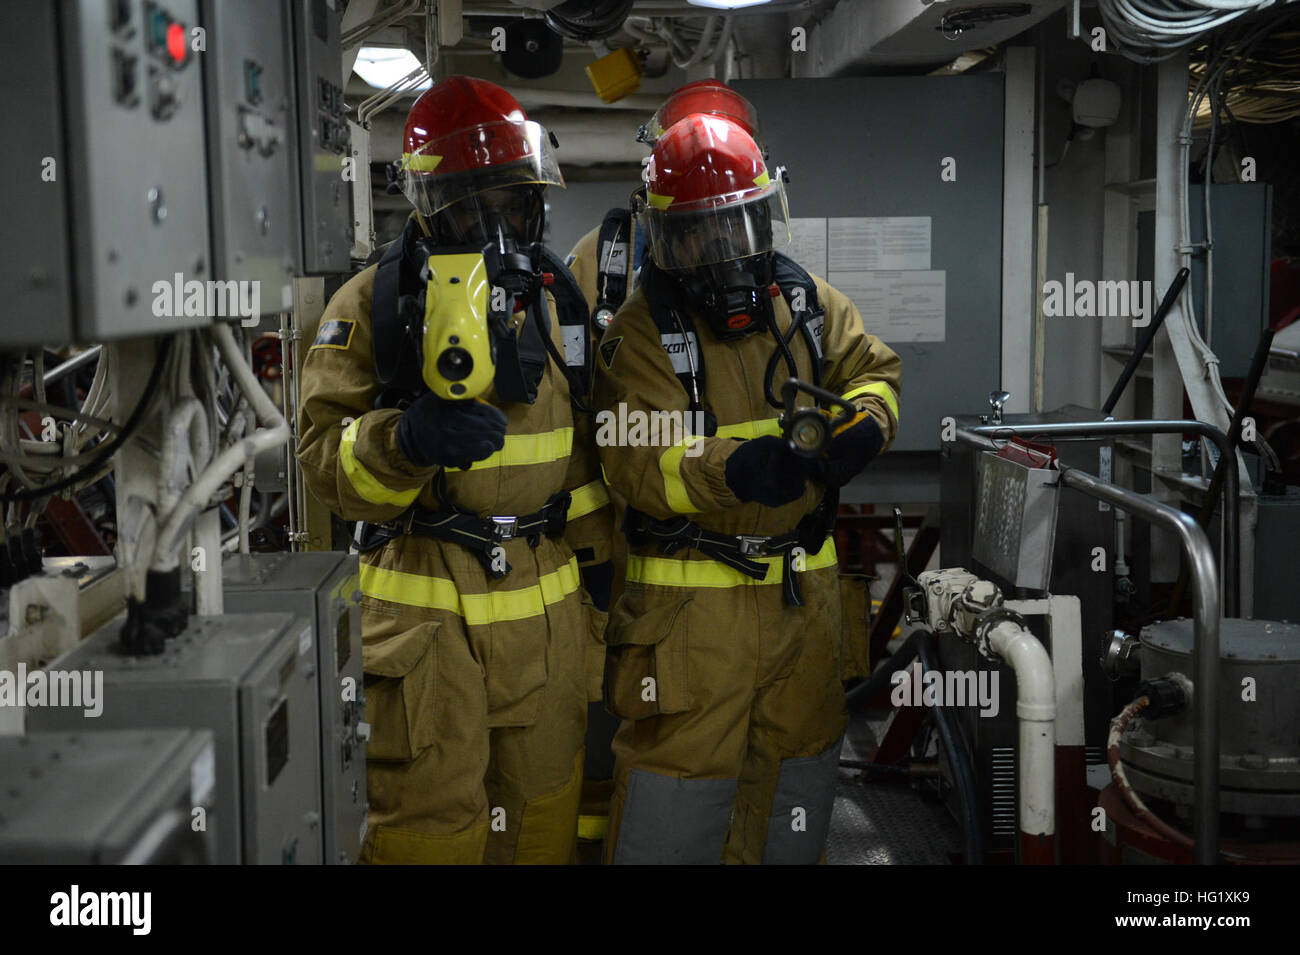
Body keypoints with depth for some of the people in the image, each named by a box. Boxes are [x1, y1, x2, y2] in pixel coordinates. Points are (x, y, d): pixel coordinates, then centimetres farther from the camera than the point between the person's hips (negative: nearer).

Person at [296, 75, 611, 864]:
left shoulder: (559, 298, 10)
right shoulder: (375, 303, -5)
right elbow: (323, 454, -10)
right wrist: (405, 440, -29)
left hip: (547, 603, 5)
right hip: (428, 612, -4)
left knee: (546, 800, 17)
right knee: (430, 821, 1)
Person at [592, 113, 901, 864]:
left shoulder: (811, 303, 6)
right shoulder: (642, 332, -10)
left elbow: (874, 372, 6)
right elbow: (637, 463, -19)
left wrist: (861, 425, -18)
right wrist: (732, 472, -36)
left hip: (806, 584, 5)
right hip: (694, 597, -5)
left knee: (802, 749, 20)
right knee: (679, 772, -2)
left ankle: (787, 854, 40)